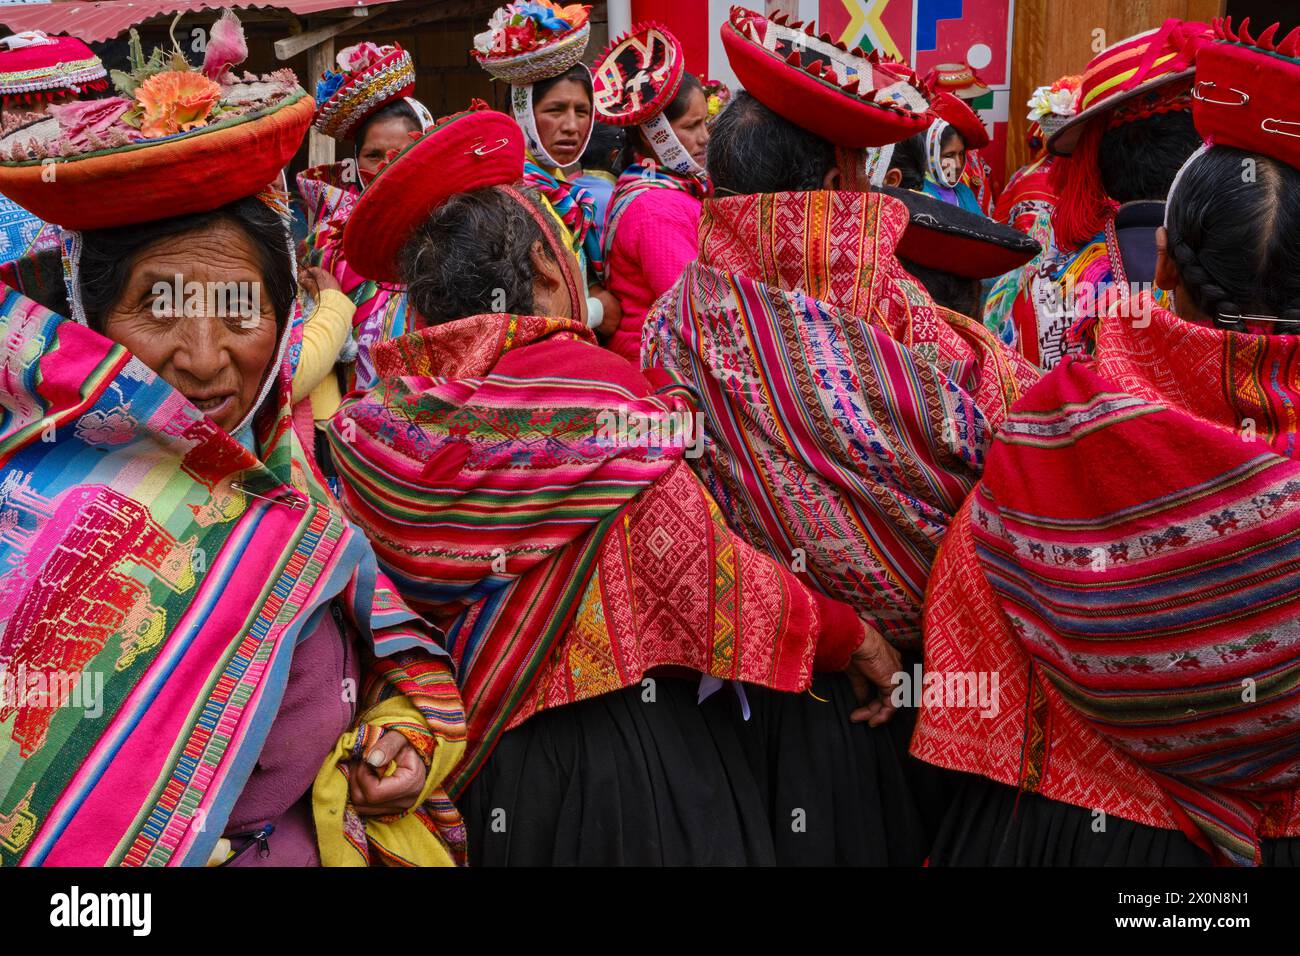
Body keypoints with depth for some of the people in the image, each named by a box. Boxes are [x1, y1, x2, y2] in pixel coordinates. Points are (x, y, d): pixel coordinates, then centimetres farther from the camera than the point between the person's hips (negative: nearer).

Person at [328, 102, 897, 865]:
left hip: (497, 756, 7)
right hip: (636, 746, -6)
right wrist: (849, 633, -6)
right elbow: (699, 571, -17)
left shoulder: (398, 413, 0)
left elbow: (419, 597, 4)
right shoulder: (588, 382, -17)